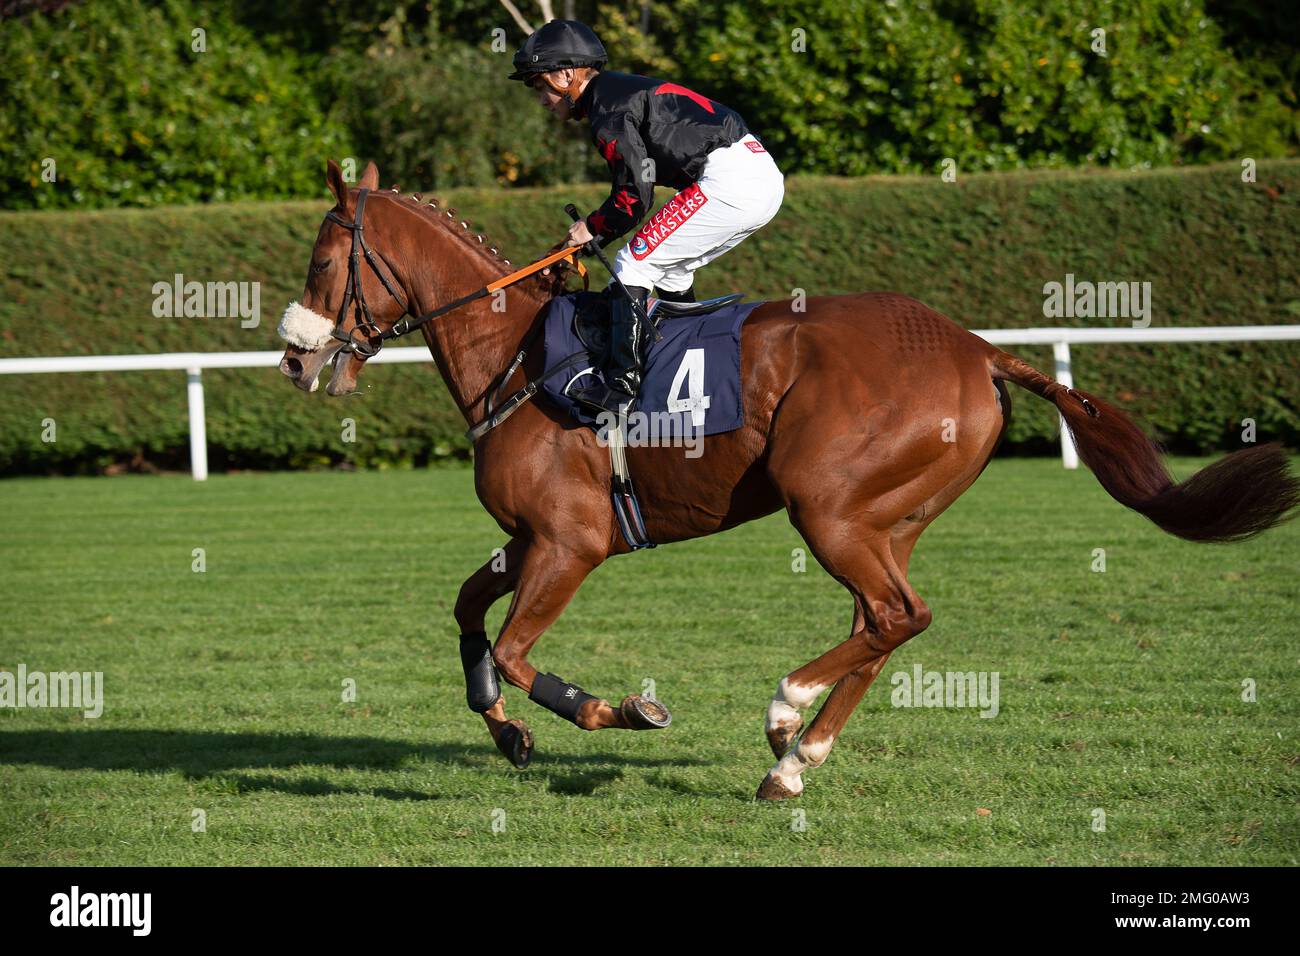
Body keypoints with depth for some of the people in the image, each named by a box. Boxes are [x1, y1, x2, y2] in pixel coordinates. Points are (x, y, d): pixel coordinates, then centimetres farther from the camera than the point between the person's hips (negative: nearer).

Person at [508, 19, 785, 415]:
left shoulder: (607, 110, -7)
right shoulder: (624, 91, 24)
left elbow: (634, 197, -11)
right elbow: (634, 185, 27)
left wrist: (592, 228, 5)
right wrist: (586, 241, 23)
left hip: (728, 181, -10)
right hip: (765, 177, 10)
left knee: (633, 265, -5)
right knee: (671, 271, 23)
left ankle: (621, 387, -10)